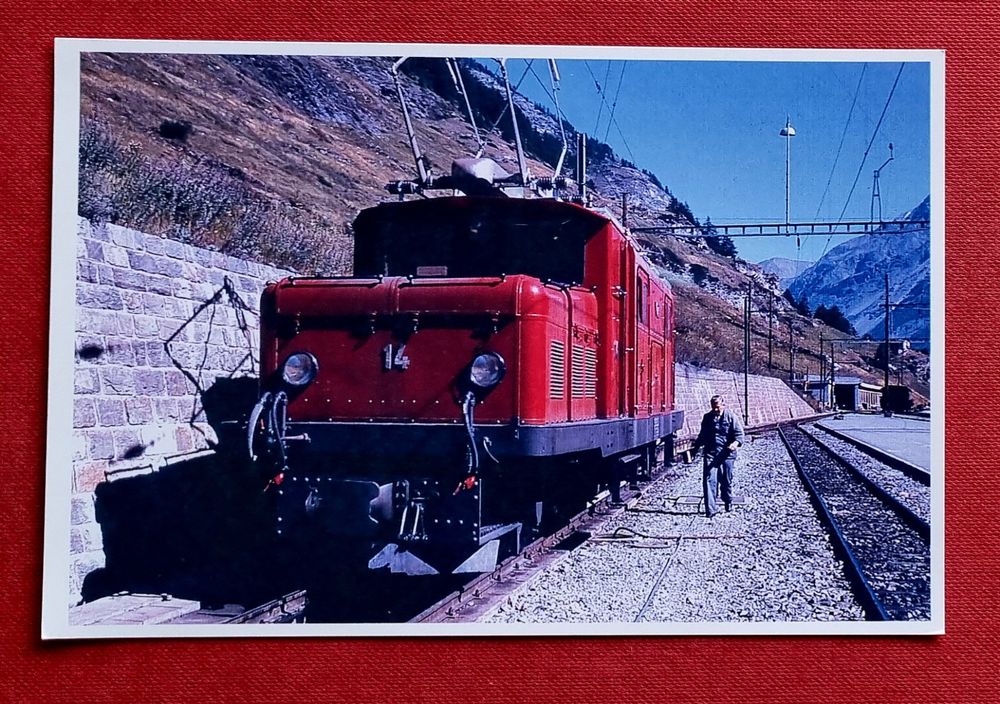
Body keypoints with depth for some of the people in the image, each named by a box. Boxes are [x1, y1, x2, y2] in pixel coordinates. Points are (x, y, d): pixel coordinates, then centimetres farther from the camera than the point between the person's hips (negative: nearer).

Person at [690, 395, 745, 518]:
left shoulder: (731, 417, -2)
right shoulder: (707, 417, 9)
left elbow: (739, 433, -3)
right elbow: (702, 435, 21)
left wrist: (735, 443, -22)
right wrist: (695, 448, 23)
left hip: (726, 454, -2)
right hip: (710, 453, 2)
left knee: (726, 480, 10)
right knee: (709, 480, -9)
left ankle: (728, 502, 36)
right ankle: (711, 509, -9)